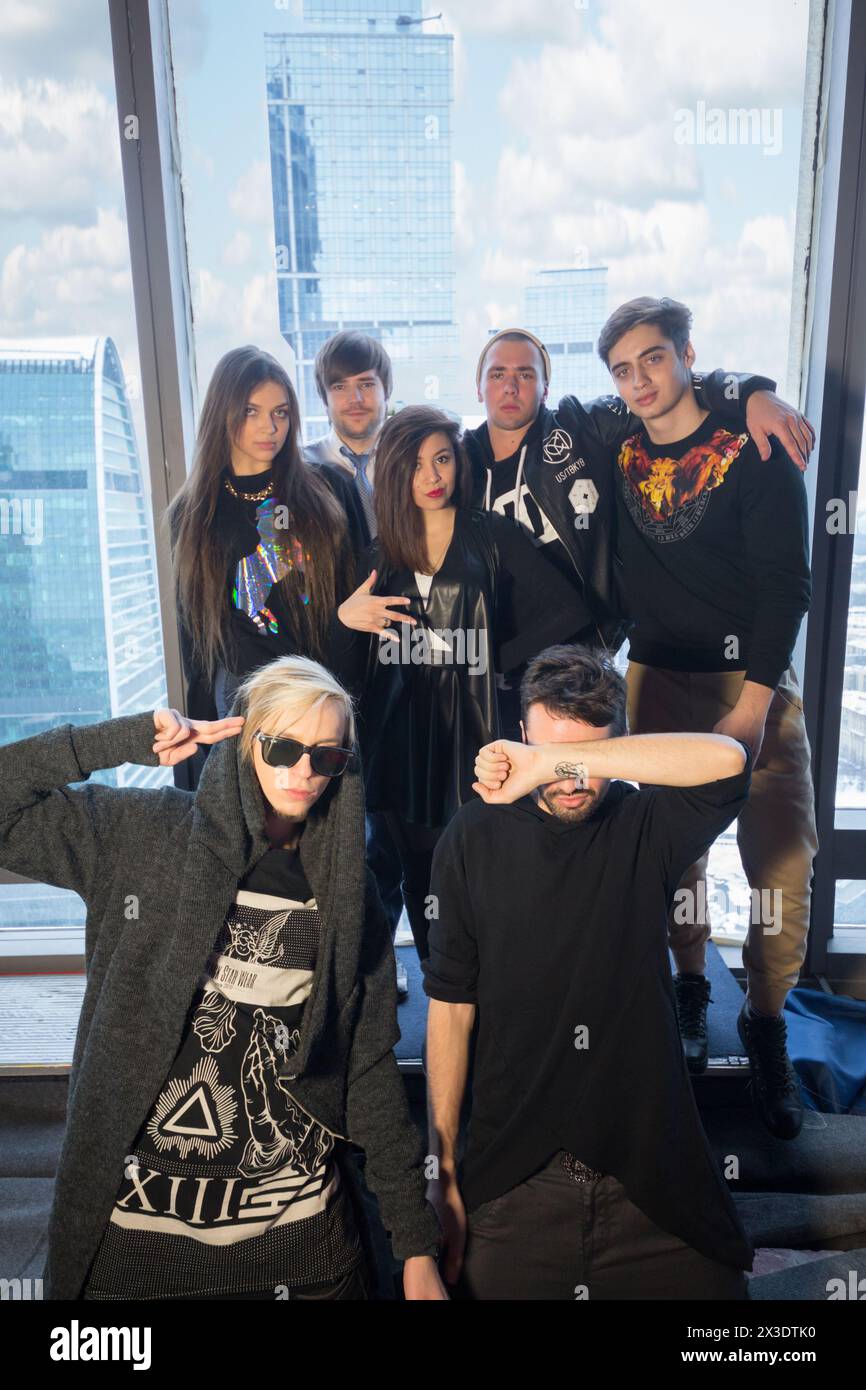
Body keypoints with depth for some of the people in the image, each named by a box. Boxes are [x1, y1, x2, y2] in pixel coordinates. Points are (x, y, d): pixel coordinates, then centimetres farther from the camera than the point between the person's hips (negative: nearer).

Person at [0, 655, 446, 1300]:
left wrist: (418, 1246, 1)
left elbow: (370, 1071, 0)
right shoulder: (138, 832, -7)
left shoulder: (346, 891, -3)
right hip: (137, 1224, -1)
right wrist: (126, 739, -16)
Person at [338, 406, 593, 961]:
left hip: (471, 724, -3)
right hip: (403, 731, 3)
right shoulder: (380, 549, 9)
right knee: (422, 874, 10)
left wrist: (497, 659, -5)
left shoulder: (492, 536, 0)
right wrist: (345, 615, -11)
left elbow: (569, 612, -6)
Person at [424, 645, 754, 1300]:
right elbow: (452, 1007, -2)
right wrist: (443, 1170, 0)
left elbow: (726, 761, -27)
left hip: (653, 1174, 0)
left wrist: (561, 758, -31)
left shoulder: (646, 827, -5)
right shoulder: (473, 839, -5)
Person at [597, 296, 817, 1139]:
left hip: (753, 680, -2)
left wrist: (751, 705, -15)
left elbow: (784, 582, -10)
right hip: (658, 681, 3)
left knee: (783, 860, -7)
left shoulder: (754, 451, -6)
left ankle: (766, 1024, 13)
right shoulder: (617, 449, 3)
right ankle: (690, 991, 28)